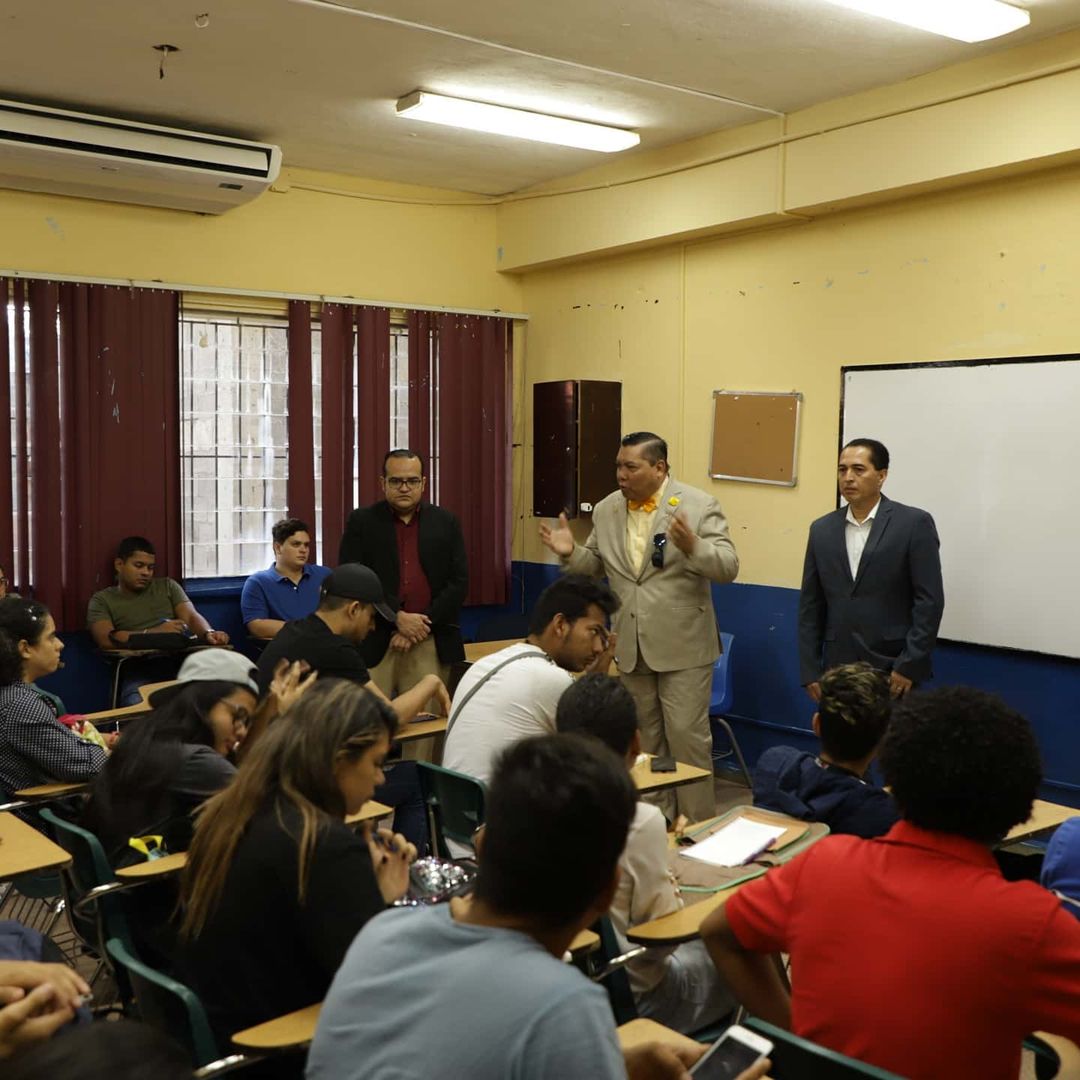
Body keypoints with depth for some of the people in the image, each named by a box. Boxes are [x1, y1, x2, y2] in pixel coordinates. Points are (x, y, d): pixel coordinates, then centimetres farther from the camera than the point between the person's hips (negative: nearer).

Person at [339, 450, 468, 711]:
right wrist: (397, 617, -12)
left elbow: (459, 582, 3)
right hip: (374, 640, -1)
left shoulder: (446, 522, 9)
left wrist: (422, 624, -7)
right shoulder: (361, 521, 5)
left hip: (431, 643, 1)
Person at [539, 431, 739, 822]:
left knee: (687, 737, 0)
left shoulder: (699, 505, -11)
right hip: (631, 646, 5)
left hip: (682, 644, -5)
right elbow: (595, 565, 14)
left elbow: (727, 567, -15)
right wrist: (570, 552, -7)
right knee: (644, 738, 15)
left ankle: (697, 825, 13)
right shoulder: (606, 510, 3)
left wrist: (693, 546, -33)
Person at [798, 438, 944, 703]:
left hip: (894, 670, -3)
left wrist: (909, 666, -11)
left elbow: (930, 600, -7)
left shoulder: (914, 523, -3)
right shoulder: (822, 530, 9)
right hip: (838, 670, 3)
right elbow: (810, 606, 9)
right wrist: (810, 671, 4)